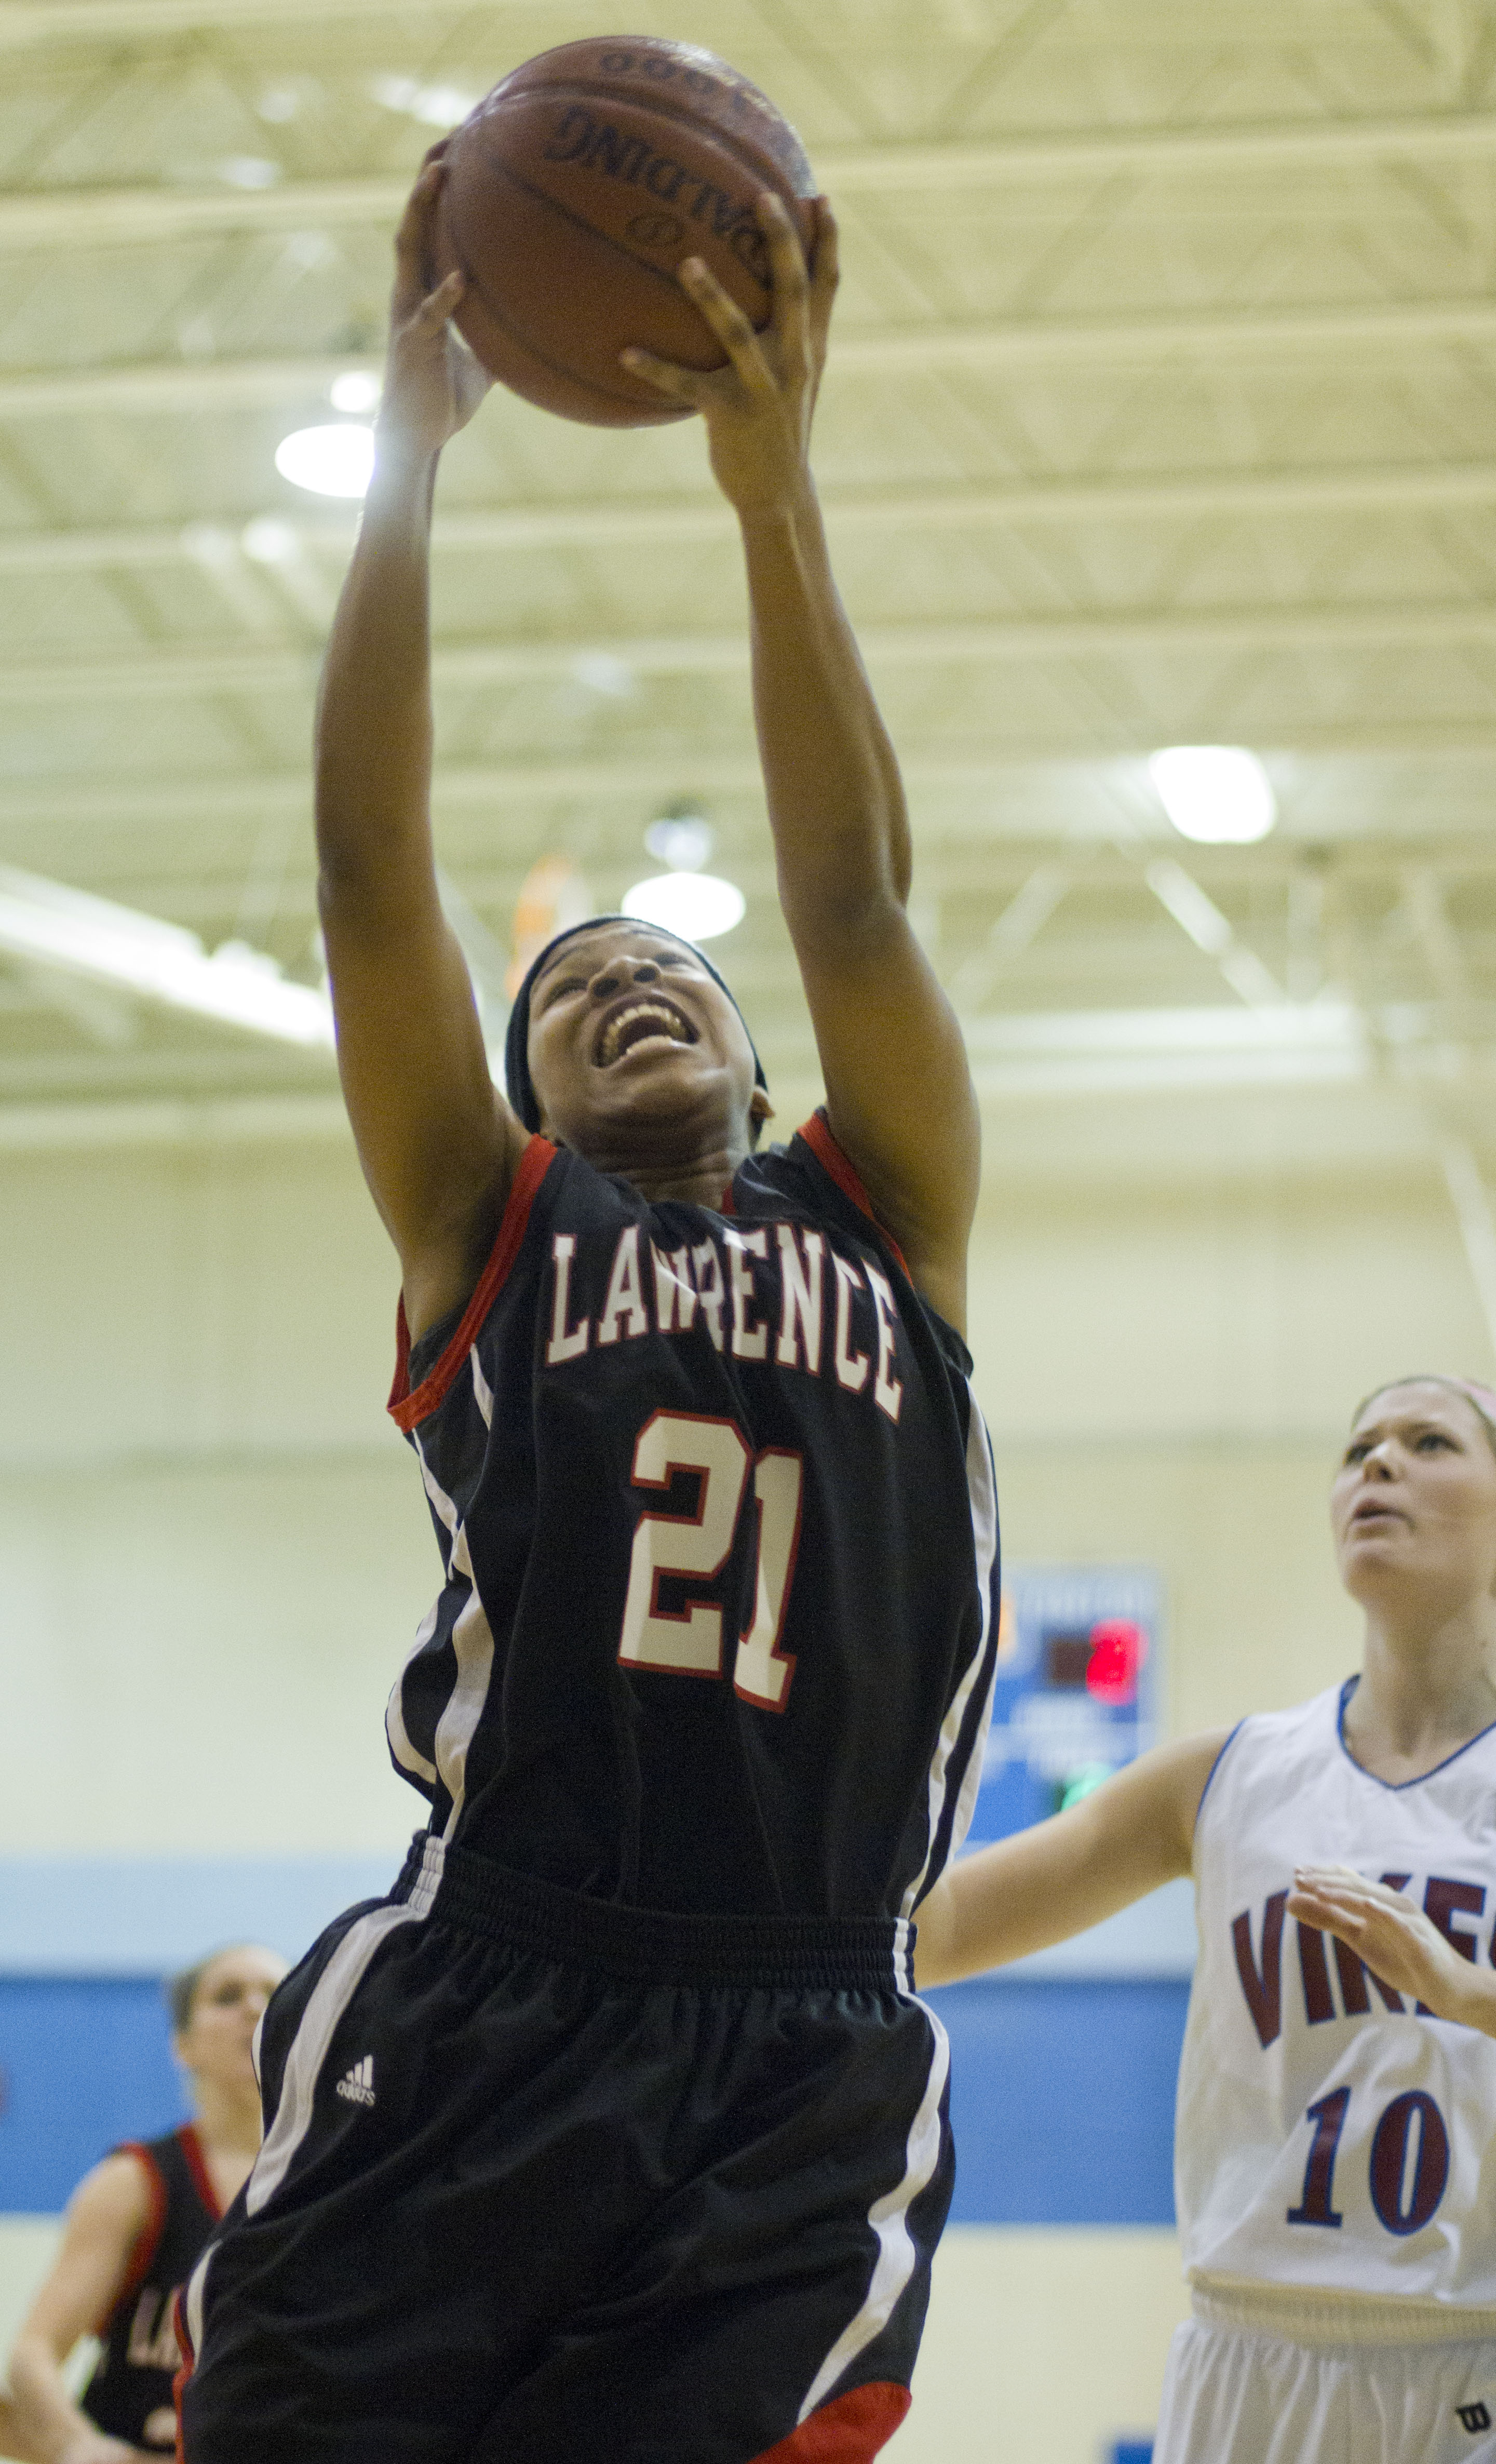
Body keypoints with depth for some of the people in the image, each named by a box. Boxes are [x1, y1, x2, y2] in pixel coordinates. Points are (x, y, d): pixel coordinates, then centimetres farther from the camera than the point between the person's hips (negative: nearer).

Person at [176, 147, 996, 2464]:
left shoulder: (886, 1225, 19)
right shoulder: (488, 1229, 16)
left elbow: (855, 903, 6)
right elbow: (372, 871, 7)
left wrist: (777, 493, 0)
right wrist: (411, 444, 2)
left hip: (802, 2092, 1)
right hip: (467, 2035, -1)